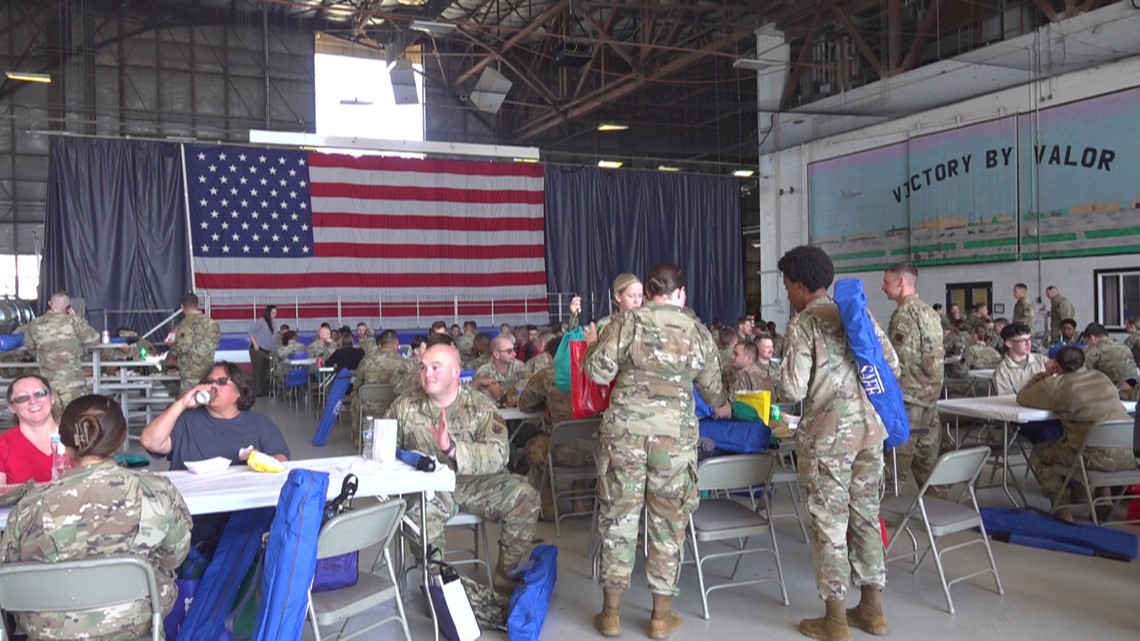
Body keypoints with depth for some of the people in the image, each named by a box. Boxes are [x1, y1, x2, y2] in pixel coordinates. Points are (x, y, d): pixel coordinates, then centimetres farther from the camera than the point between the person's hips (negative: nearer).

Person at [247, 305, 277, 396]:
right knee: (258, 370, -3)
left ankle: (265, 390, 17)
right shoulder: (261, 321, -9)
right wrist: (255, 344, -16)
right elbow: (250, 331, -12)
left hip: (267, 350, 7)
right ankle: (257, 391, 1)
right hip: (258, 349, -7)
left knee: (265, 370, 11)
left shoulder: (271, 323, 12)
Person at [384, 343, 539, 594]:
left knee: (525, 496, -21)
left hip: (474, 483, 1)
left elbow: (498, 456, -20)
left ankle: (505, 574, 0)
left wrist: (452, 448, -35)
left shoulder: (481, 407, -6)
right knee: (419, 512, -35)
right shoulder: (405, 406, 2)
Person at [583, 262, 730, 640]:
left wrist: (593, 345, 17)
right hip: (675, 435, 1)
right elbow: (712, 386, 18)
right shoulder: (698, 332, 8)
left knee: (618, 516, 8)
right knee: (669, 521, 11)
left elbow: (598, 371, -4)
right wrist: (721, 406, 41)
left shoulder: (627, 320, 1)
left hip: (625, 430, -1)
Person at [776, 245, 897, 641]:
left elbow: (793, 390, -13)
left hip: (829, 432, -6)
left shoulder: (802, 325, -8)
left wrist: (777, 389, 9)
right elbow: (892, 366, 11)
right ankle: (872, 609, 25)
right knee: (866, 515, 15)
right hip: (870, 427, 7)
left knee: (830, 522, 3)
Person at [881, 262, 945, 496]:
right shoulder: (930, 312, 15)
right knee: (929, 461, 15)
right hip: (930, 397, 9)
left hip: (908, 398, -9)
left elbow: (899, 361, -19)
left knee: (895, 465, -5)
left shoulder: (905, 314, -14)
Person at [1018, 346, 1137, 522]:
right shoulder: (1102, 378, 13)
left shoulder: (1056, 385, -3)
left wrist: (1045, 374, 20)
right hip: (1130, 458, 6)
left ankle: (1062, 512, 14)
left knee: (1038, 454, 16)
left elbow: (1022, 398, 9)